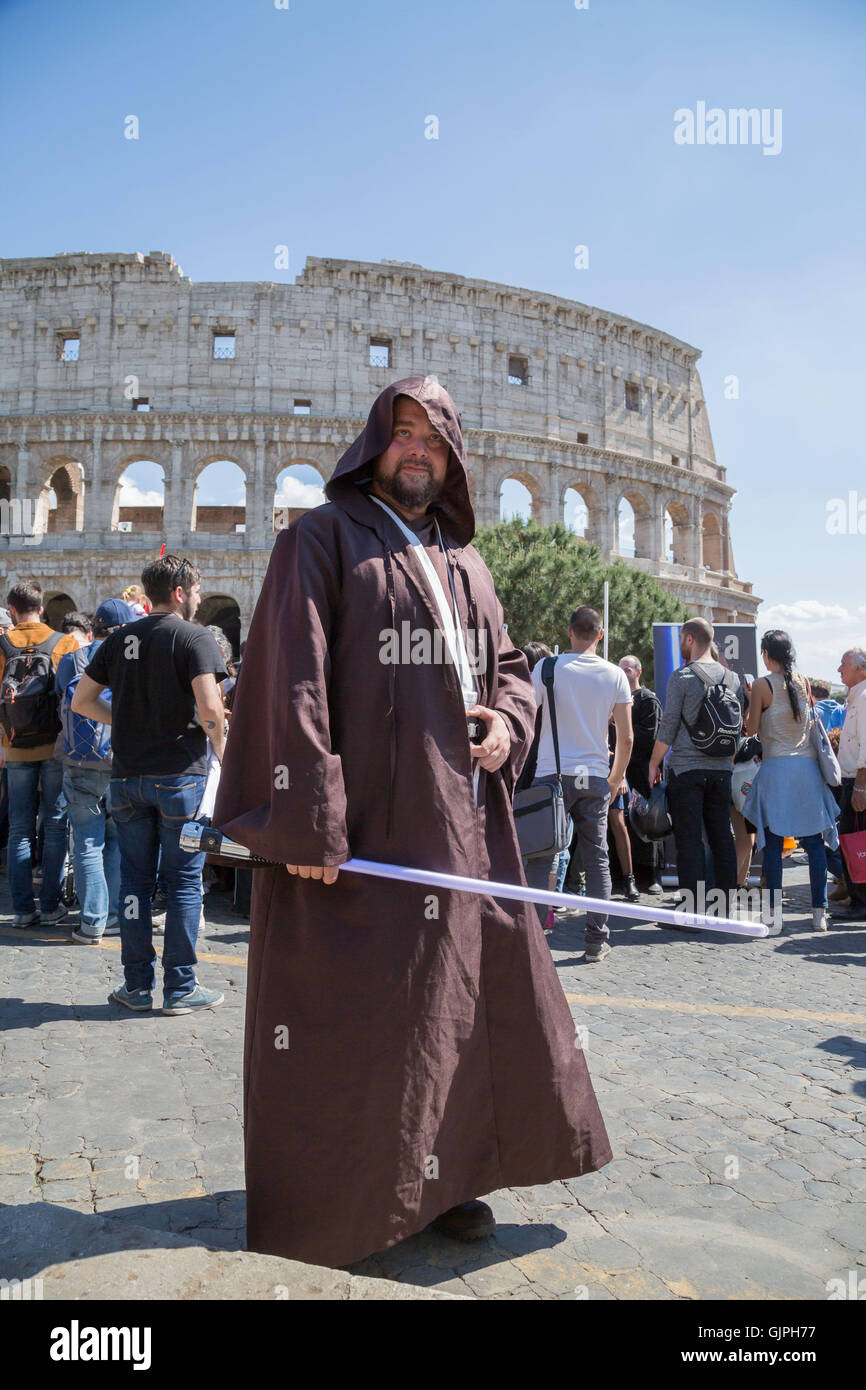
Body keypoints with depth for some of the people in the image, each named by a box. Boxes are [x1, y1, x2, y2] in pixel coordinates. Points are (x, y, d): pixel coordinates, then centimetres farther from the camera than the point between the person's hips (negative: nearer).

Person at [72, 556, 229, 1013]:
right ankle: (180, 988, 10)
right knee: (183, 881, 4)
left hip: (127, 775, 5)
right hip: (178, 773, -5)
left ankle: (137, 986, 18)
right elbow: (209, 707, -20)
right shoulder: (192, 636, -9)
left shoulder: (118, 640, 9)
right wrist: (220, 747, -3)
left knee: (135, 880, 12)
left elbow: (81, 701, 11)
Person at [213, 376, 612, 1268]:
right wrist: (308, 819, -19)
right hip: (359, 830, -6)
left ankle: (438, 1179, 32)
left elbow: (508, 665, 23)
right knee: (349, 1020, 1)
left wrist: (509, 722, -2)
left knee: (462, 997, 13)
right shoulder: (323, 537, -1)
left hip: (461, 823, 7)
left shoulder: (463, 562, 18)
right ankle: (322, 1218, 20)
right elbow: (292, 680, -11)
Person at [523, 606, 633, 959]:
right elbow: (626, 738, 3)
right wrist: (616, 779, 16)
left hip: (552, 774, -2)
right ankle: (597, 940, 13)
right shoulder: (615, 675, 4)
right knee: (597, 859, 9)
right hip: (595, 777, 2)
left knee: (538, 858, 1)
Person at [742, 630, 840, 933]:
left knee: (773, 842, 2)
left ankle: (774, 912, 2)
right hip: (807, 765, 4)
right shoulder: (802, 682, 7)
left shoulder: (762, 685, -6)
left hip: (776, 767, -4)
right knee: (814, 840, 6)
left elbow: (751, 729, -3)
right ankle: (819, 911, 6)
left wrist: (749, 700, 11)